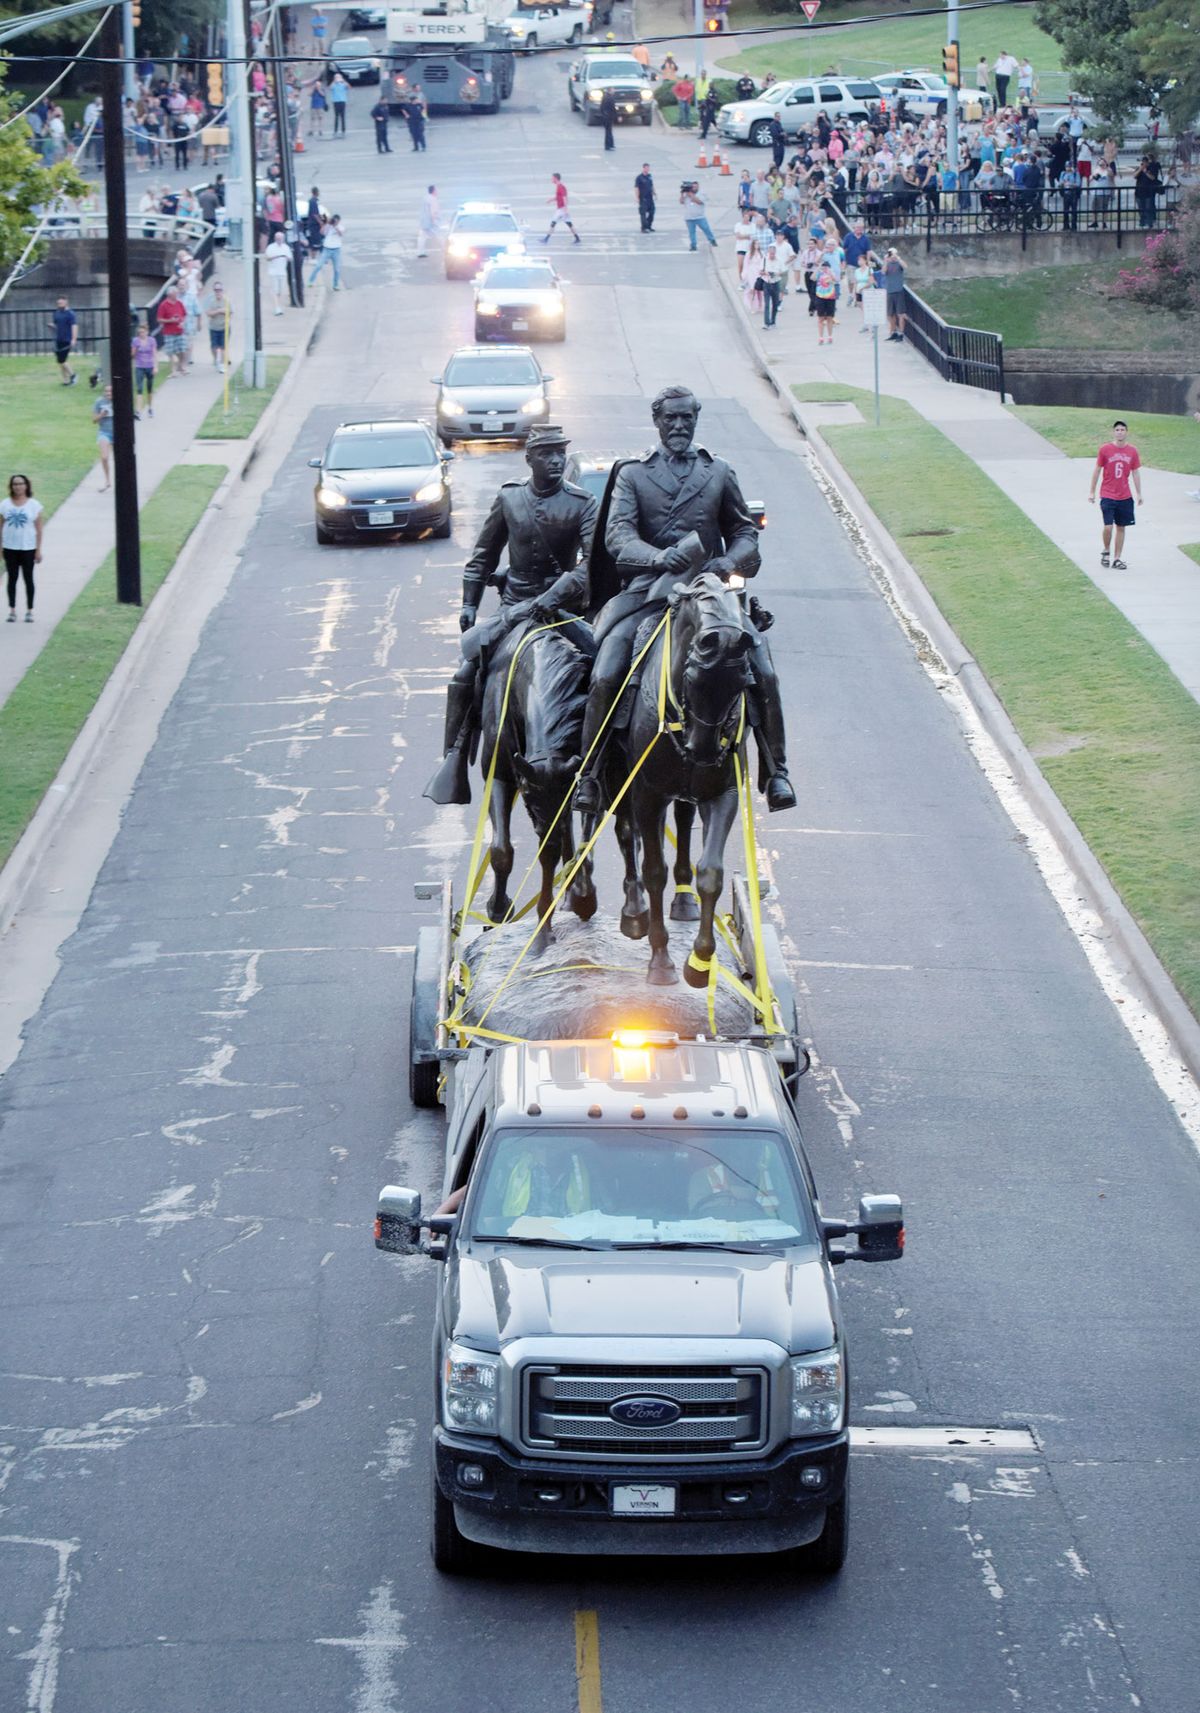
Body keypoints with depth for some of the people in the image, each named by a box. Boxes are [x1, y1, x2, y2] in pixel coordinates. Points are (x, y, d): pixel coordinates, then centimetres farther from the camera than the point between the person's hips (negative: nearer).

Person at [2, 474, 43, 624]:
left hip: (28, 548, -2)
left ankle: (29, 611, 12)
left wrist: (38, 549, -6)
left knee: (28, 579, 5)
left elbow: (39, 529, -3)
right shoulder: (5, 504, 2)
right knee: (12, 579, 6)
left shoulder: (34, 505, -3)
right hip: (10, 548, 2)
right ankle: (12, 611, 12)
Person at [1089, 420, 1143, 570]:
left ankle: (1117, 559, 14)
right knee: (1108, 527, -12)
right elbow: (1096, 471, 1)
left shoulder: (1132, 451, 3)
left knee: (1121, 528, 6)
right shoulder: (1105, 449, -5)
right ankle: (1106, 552, 14)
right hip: (1107, 496, -3)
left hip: (1125, 497, 3)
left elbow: (1135, 473, 9)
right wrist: (1092, 492, 1)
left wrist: (1139, 494, 7)